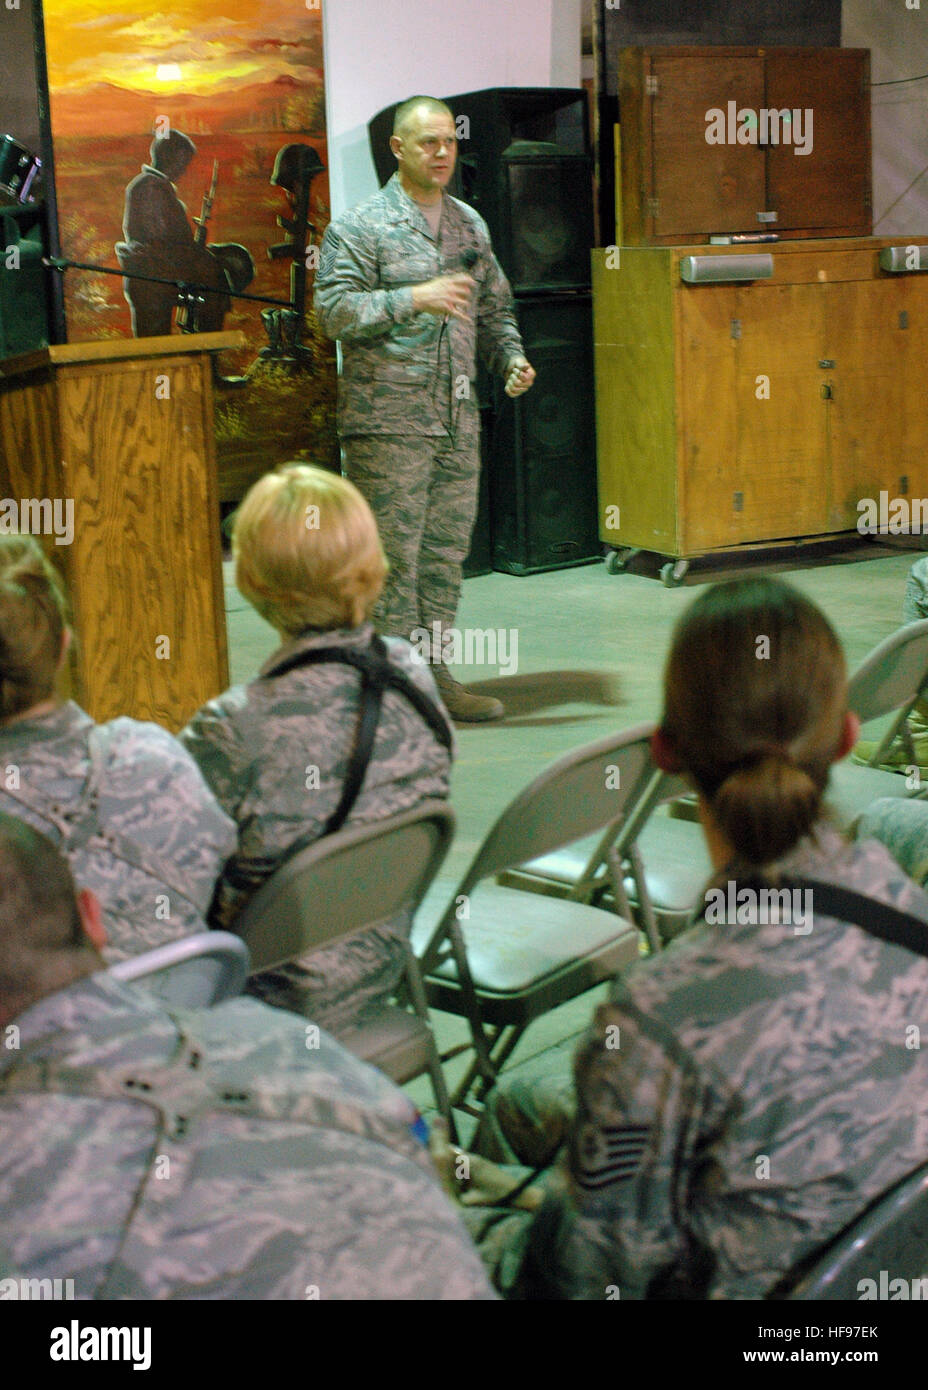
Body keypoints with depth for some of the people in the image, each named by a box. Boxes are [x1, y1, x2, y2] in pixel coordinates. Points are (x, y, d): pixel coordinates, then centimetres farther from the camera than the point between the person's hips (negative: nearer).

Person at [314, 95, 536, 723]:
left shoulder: (470, 224, 17)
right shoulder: (361, 226, -4)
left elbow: (494, 307, 24)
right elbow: (334, 310, -12)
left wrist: (512, 357, 6)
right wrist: (415, 298, -20)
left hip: (458, 416, 6)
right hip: (387, 417, -6)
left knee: (447, 549, 9)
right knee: (394, 553, -5)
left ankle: (436, 674, 18)